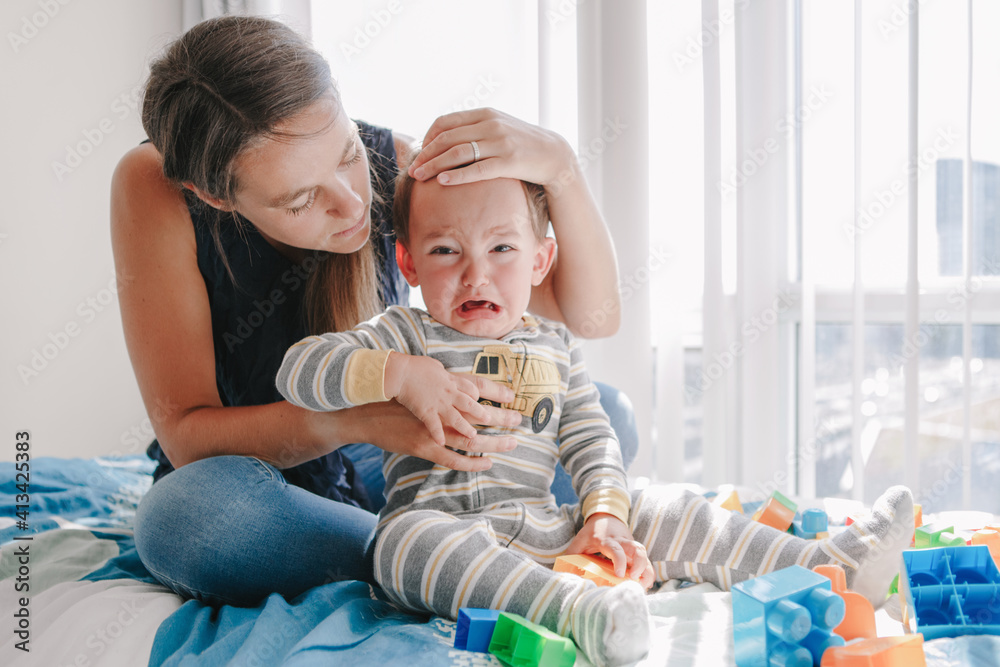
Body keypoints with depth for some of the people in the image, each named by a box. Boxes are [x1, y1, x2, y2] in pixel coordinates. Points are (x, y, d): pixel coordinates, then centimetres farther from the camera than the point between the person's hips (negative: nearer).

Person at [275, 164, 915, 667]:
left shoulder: (555, 344, 13)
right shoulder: (404, 334, 0)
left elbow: (591, 441, 12)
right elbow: (298, 368, -10)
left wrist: (605, 515, -6)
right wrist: (401, 374, -23)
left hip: (548, 528, 5)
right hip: (441, 519, -4)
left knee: (668, 515, -3)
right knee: (410, 540, -39)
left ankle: (836, 566, 4)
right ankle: (574, 610, -57)